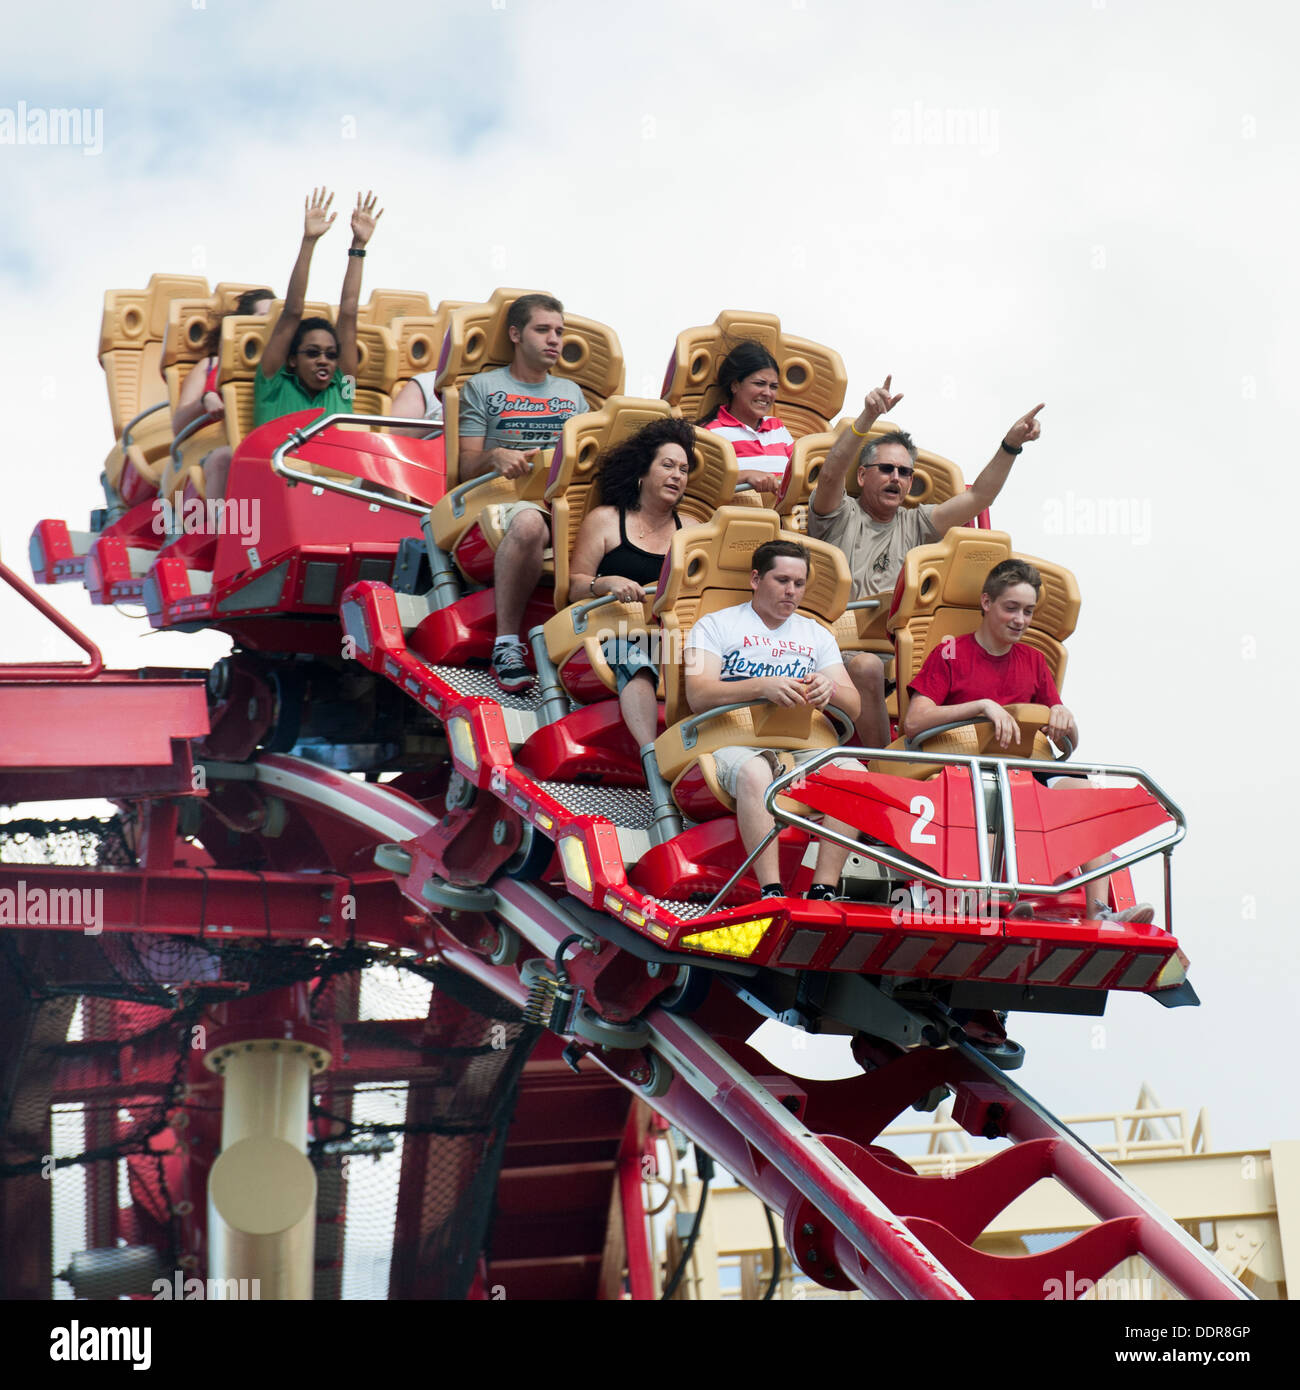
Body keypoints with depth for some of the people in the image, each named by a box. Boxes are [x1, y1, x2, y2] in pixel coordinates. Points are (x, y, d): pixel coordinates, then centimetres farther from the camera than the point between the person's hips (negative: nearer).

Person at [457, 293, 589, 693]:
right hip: (506, 498, -4)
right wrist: (496, 456, -18)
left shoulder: (572, 393, 27)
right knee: (530, 523, -43)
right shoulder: (483, 387, 14)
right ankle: (506, 646, -38)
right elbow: (467, 467, 6)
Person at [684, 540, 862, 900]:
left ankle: (824, 890, -32)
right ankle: (771, 893, -43)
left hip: (803, 745, 4)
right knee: (754, 772, -39)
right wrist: (762, 686, -19)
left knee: (853, 772, -27)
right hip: (735, 742, -4)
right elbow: (698, 695, -5)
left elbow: (853, 707, 15)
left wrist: (829, 689, -9)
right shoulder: (716, 625, 12)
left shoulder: (817, 635, 24)